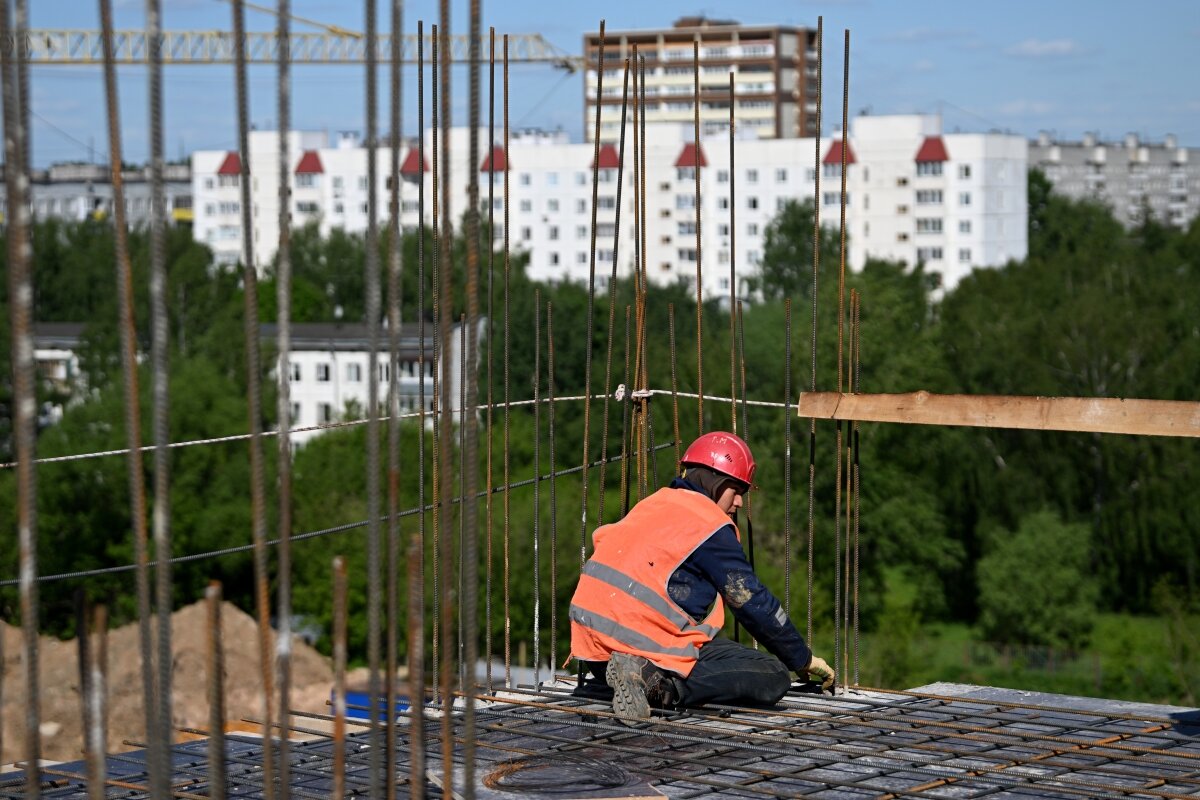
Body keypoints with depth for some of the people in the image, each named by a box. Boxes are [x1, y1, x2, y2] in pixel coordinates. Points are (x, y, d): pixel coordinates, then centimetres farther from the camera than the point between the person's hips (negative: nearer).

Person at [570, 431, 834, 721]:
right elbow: (753, 602, -2)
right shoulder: (711, 525, -3)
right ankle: (661, 686, -20)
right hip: (652, 646, -9)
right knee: (774, 678, -7)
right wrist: (804, 659, 9)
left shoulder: (653, 503, 21)